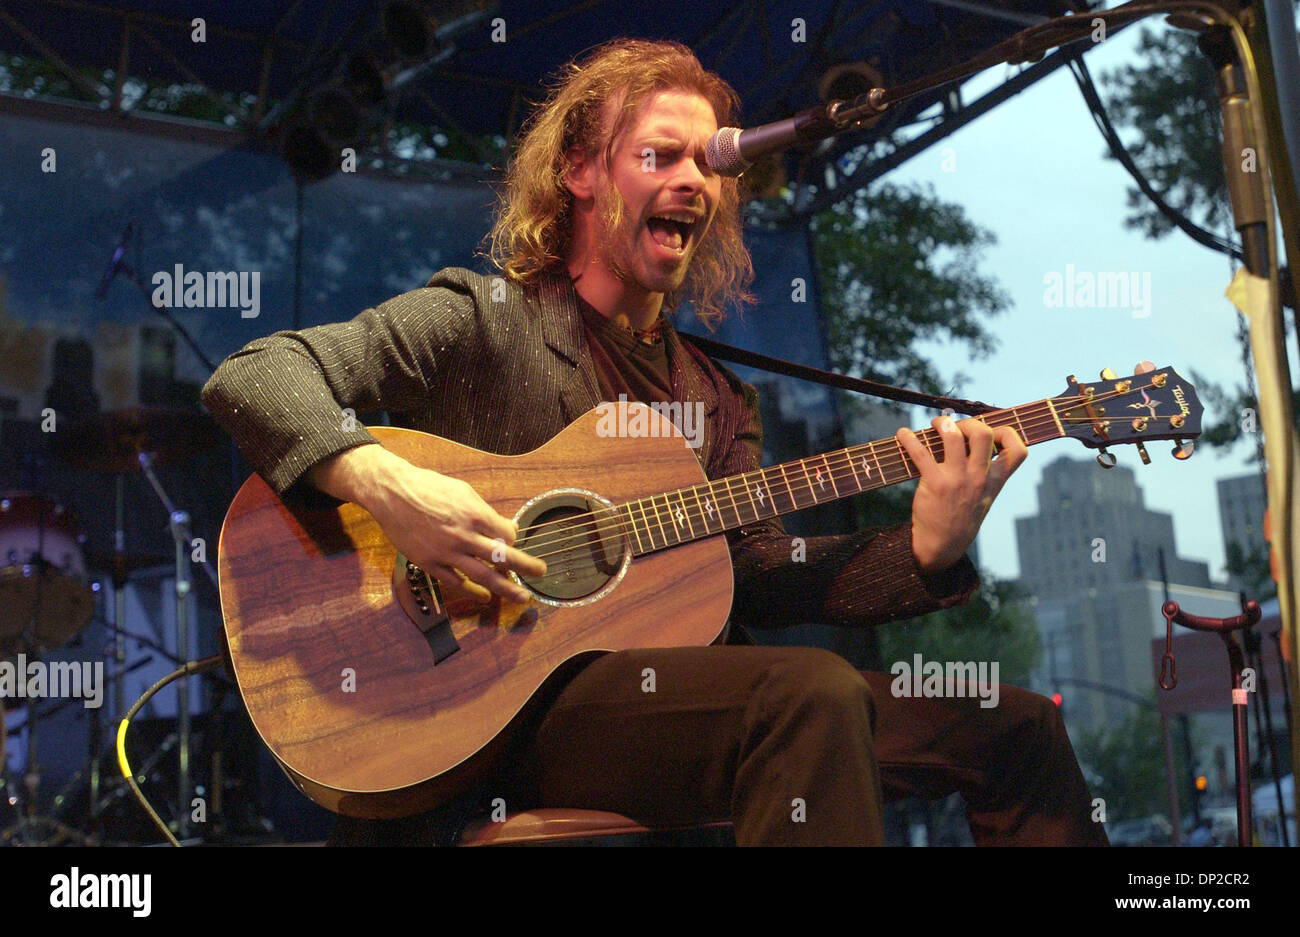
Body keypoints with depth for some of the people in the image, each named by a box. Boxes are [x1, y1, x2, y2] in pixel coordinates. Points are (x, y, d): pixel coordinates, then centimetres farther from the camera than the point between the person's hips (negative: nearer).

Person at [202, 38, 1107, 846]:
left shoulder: (718, 394, 19)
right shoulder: (481, 320, 1)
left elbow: (758, 575, 7)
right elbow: (251, 375, -8)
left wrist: (924, 552, -8)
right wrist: (382, 482, -26)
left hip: (676, 698, 6)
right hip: (508, 705, -6)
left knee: (1019, 730, -1)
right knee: (813, 693, -33)